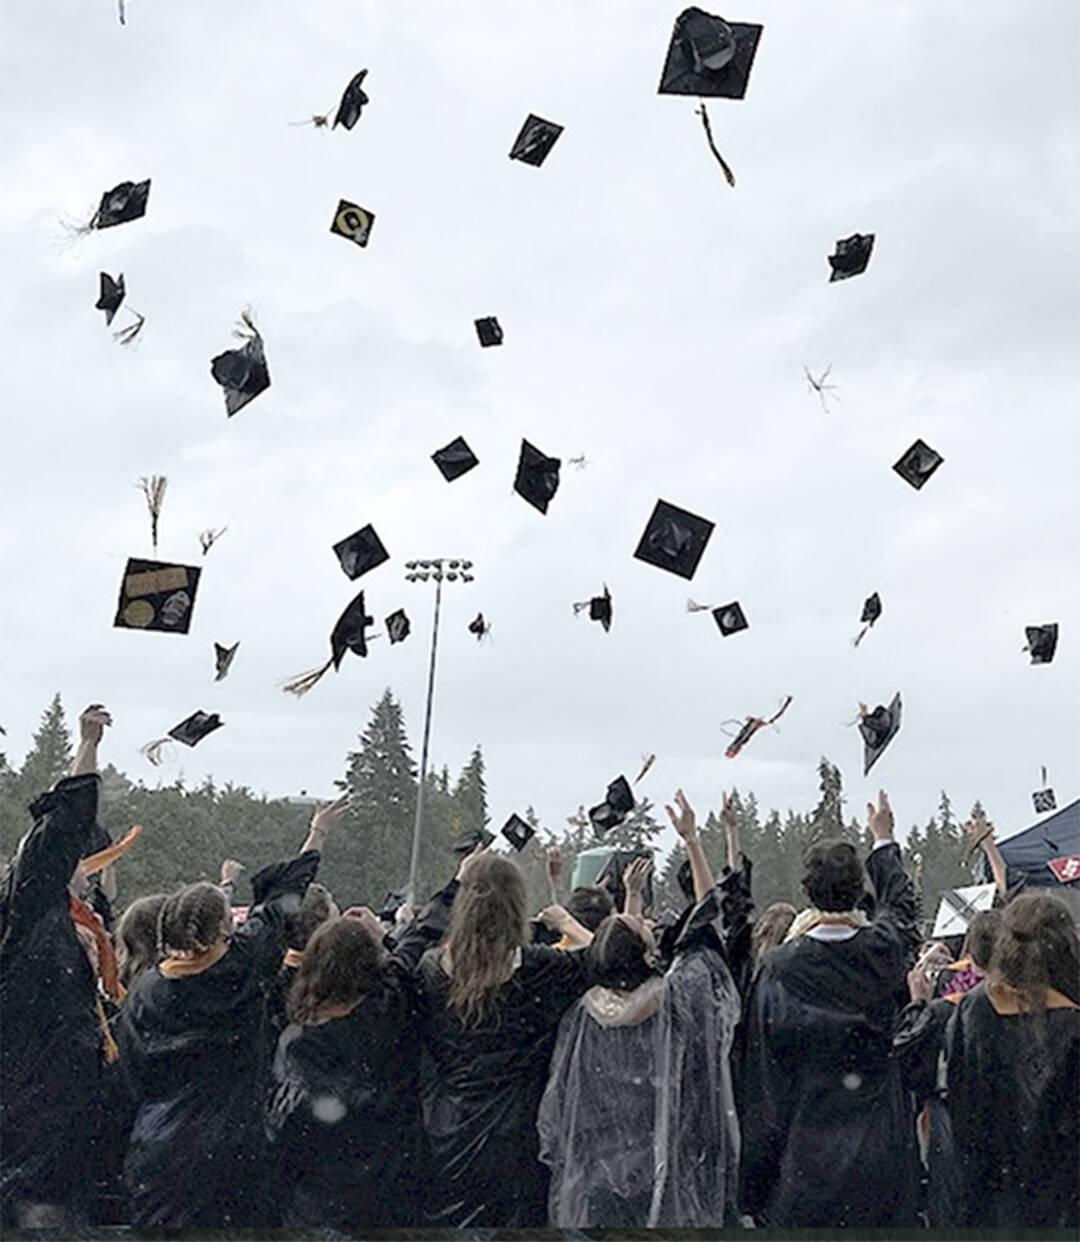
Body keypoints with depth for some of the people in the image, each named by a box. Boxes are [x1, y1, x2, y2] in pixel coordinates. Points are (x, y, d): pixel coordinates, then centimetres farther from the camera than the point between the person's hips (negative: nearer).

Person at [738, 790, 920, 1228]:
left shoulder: (780, 969, -12)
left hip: (809, 1147, -2)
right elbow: (899, 904, 18)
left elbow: (759, 1066, -7)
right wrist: (884, 841, 36)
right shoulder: (883, 951, -7)